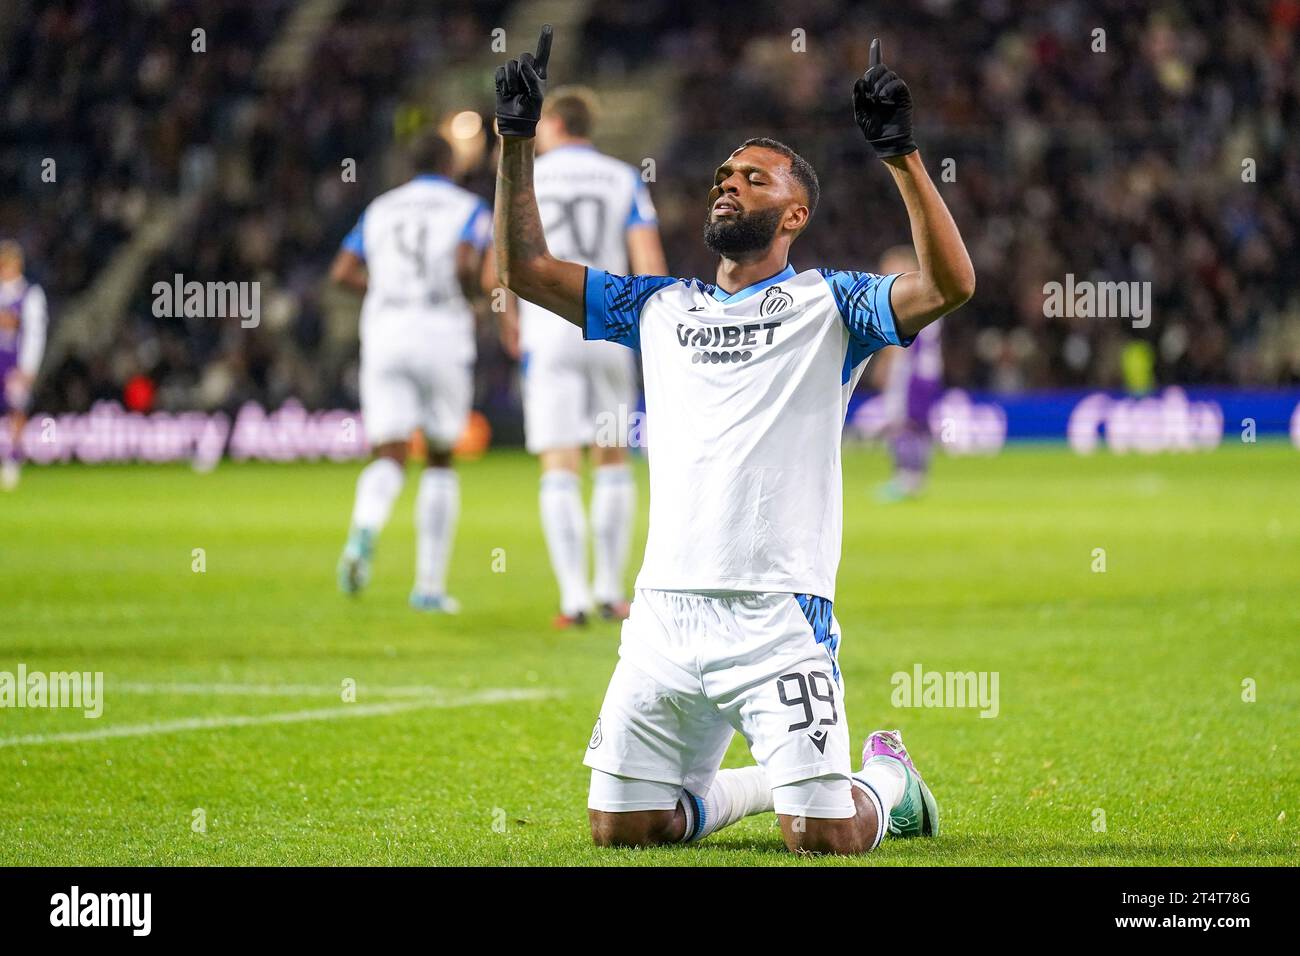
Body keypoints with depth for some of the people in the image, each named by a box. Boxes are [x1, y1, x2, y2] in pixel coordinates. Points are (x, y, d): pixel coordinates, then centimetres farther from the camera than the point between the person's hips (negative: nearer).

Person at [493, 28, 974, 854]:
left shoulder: (827, 304, 4)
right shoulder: (661, 307, 18)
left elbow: (949, 285, -12)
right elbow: (524, 268, 19)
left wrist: (902, 155, -20)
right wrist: (517, 141, 11)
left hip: (778, 620, -5)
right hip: (663, 616, 5)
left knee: (825, 836, -11)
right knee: (621, 827, 4)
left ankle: (886, 776, 24)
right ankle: (767, 783, 29)